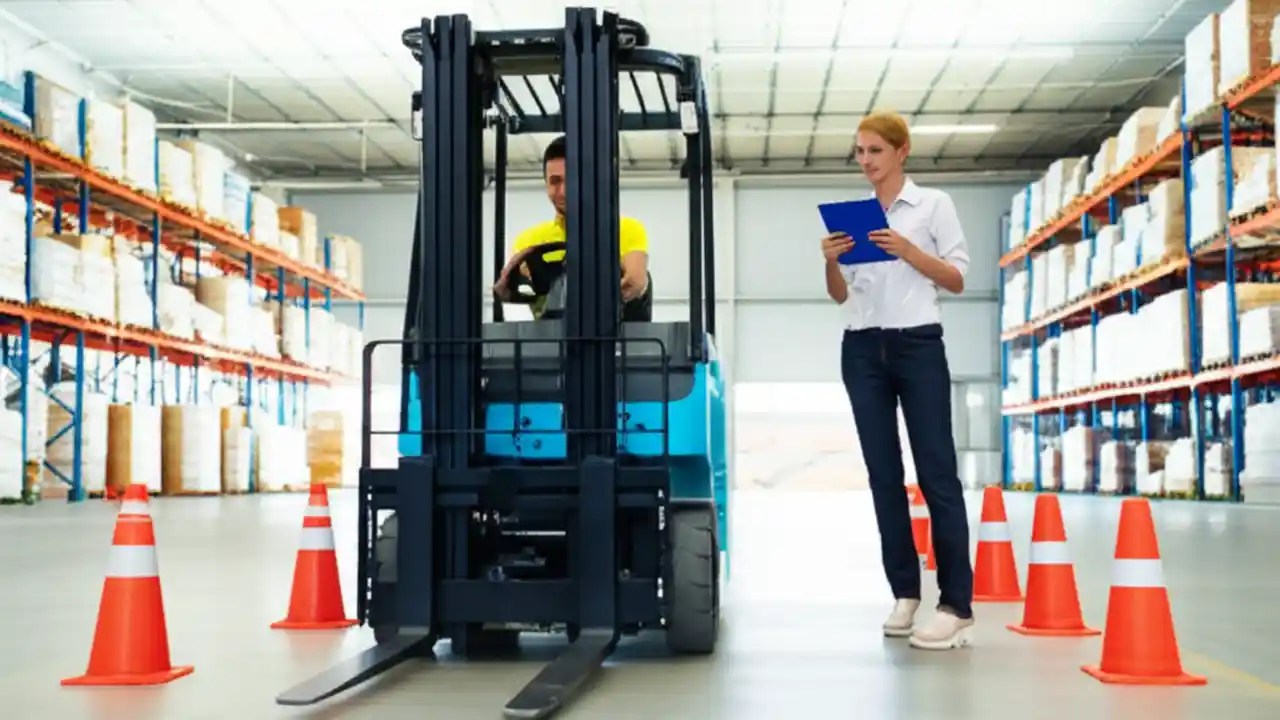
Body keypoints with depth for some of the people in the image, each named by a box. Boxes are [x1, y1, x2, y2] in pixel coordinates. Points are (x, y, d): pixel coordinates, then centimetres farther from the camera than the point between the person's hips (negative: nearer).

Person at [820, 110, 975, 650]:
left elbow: (957, 281, 0)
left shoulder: (933, 204, 4)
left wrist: (908, 250, -13)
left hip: (918, 345, -4)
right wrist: (830, 261, -5)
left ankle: (957, 605, -7)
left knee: (936, 471, -7)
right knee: (884, 474, 4)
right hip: (863, 349, 4)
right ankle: (905, 593, 12)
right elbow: (841, 296, 15)